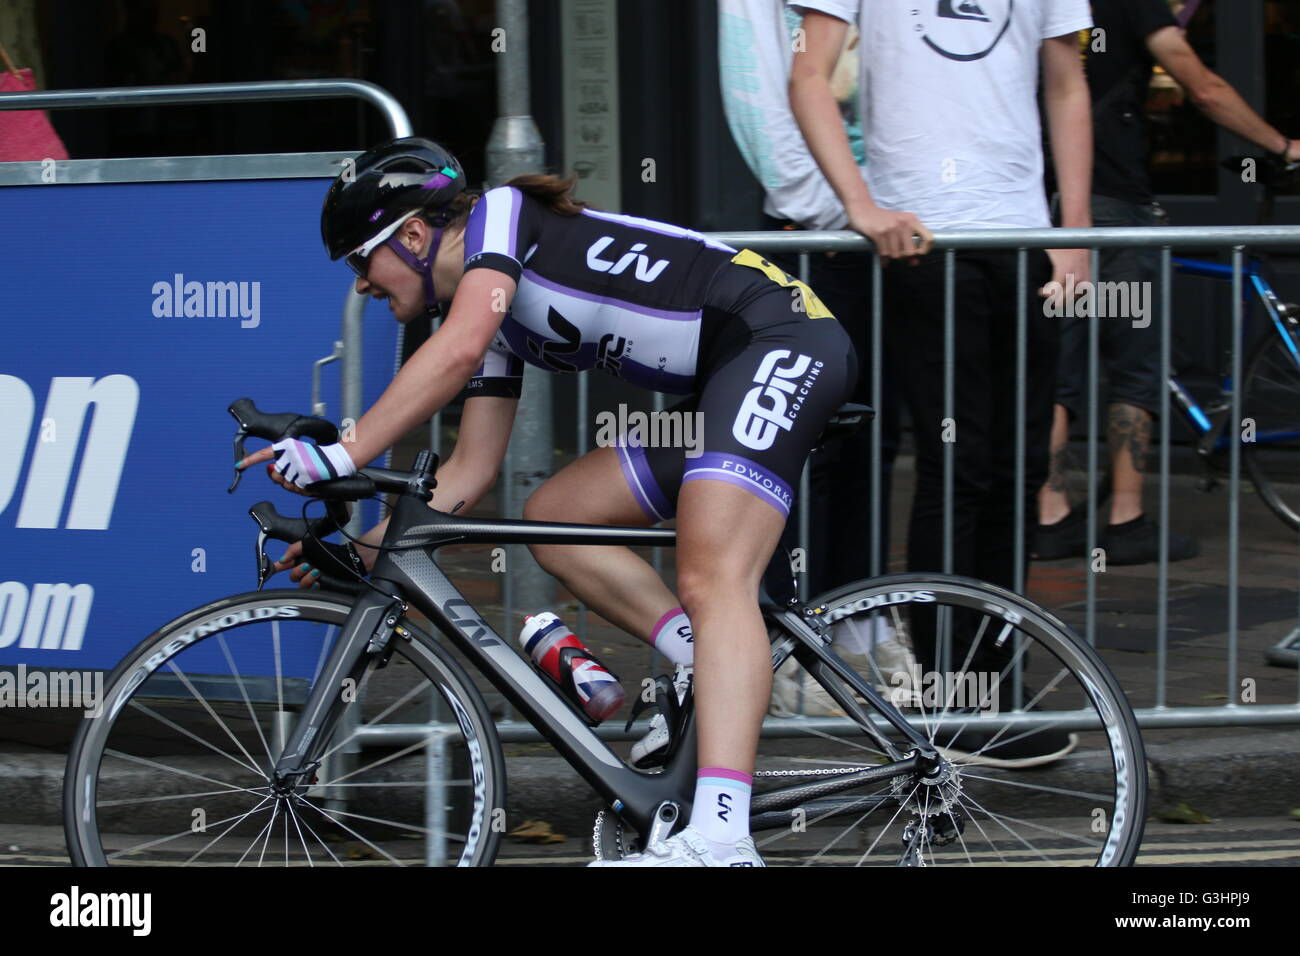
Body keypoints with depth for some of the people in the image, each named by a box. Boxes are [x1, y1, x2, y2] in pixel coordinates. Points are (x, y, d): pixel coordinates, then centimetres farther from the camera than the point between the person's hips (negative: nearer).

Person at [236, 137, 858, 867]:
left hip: (782, 337, -10)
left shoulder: (502, 212, -4)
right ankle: (718, 674, -1)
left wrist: (340, 456, -22)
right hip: (721, 390, 10)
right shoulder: (500, 322, 21)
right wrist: (363, 549, 12)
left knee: (711, 579, -24)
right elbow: (470, 473, 21)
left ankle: (719, 838, -37)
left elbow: (457, 351, -21)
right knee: (554, 514, 9)